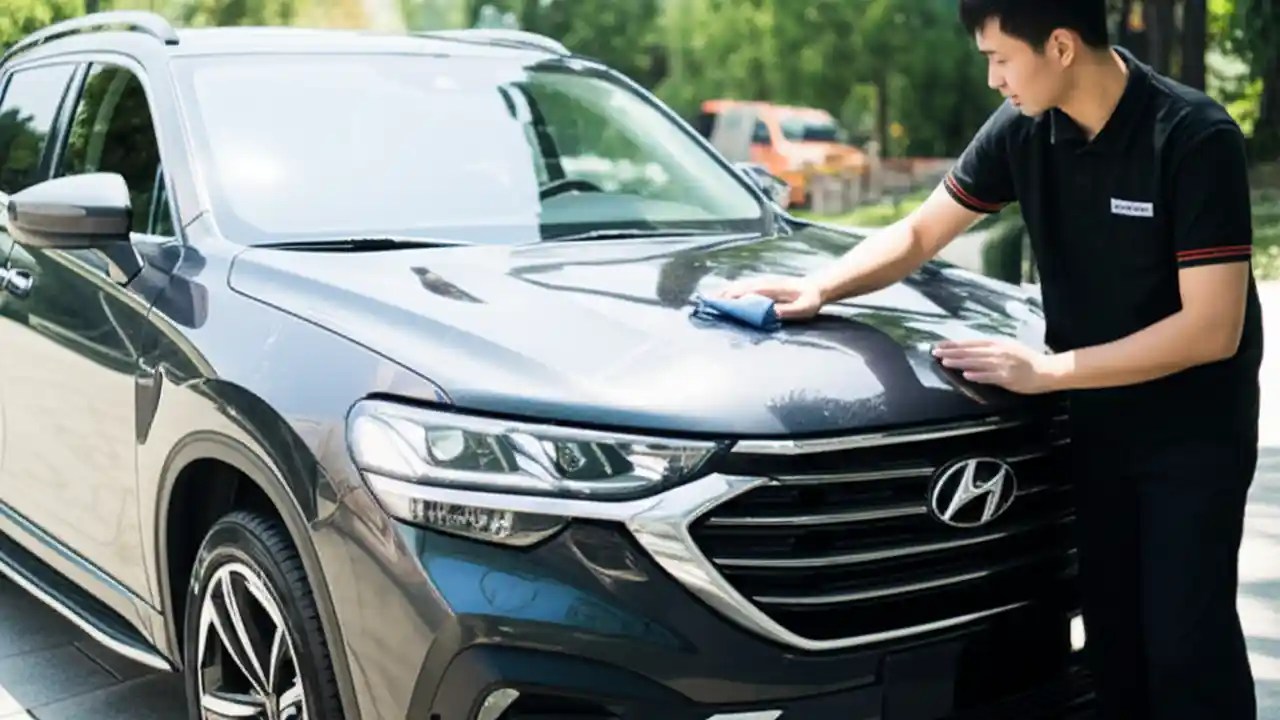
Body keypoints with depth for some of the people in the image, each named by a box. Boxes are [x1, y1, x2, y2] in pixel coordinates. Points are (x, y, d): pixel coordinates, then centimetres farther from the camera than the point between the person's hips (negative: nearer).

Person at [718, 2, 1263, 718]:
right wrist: (818, 287, -7)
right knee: (1112, 636, 9)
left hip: (1195, 433, -5)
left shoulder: (1195, 138, -21)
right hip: (1095, 422, 5)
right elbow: (919, 234, 8)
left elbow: (1212, 328, -23)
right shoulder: (1022, 129, -4)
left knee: (1187, 644, -5)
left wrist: (1051, 370, -22)